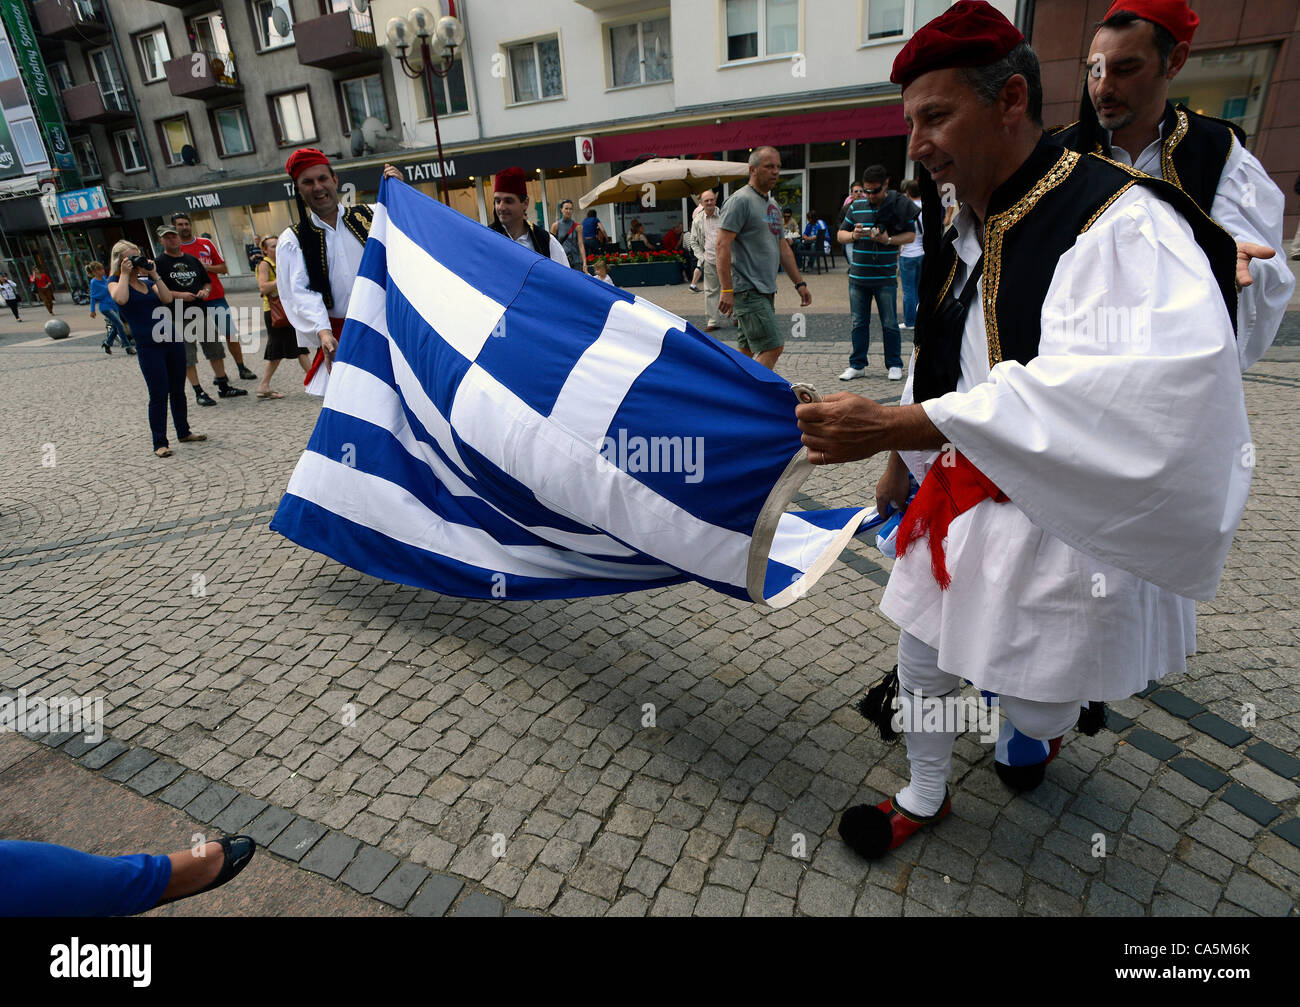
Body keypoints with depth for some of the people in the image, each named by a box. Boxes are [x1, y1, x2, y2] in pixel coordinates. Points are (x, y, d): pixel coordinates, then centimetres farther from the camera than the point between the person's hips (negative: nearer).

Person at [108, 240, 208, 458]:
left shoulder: (148, 281, 15)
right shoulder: (116, 283, 1)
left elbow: (167, 298, -2)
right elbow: (120, 299, -21)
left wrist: (154, 274, -3)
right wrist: (125, 274, -11)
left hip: (172, 340, 5)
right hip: (149, 347, -5)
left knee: (178, 390, 12)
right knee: (159, 394, -6)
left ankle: (184, 432, 26)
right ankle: (160, 443, 2)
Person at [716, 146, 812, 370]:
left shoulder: (773, 206, 20)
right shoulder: (741, 200, -8)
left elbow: (783, 247, 25)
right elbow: (723, 245, -16)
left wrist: (799, 283, 21)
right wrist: (727, 290, -22)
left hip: (766, 291, 9)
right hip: (747, 291, -9)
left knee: (747, 350, 11)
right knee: (773, 347, -15)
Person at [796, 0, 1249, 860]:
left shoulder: (1122, 224, -22)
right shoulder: (968, 233, 5)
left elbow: (1128, 389, -39)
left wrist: (897, 424, -44)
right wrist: (902, 459, 20)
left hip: (1066, 520, -7)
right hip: (963, 496, 7)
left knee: (1034, 700, 13)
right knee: (924, 653, 16)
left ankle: (1045, 725, 54)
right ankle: (923, 797, 41)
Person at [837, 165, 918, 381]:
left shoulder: (899, 205, 0)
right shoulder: (856, 207, 7)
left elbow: (911, 235, 0)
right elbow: (840, 234, 13)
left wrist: (888, 240, -17)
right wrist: (854, 235, -9)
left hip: (885, 277, -3)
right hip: (858, 276, 3)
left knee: (889, 323, 3)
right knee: (859, 323, 8)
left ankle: (894, 365, 15)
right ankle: (857, 365, 17)